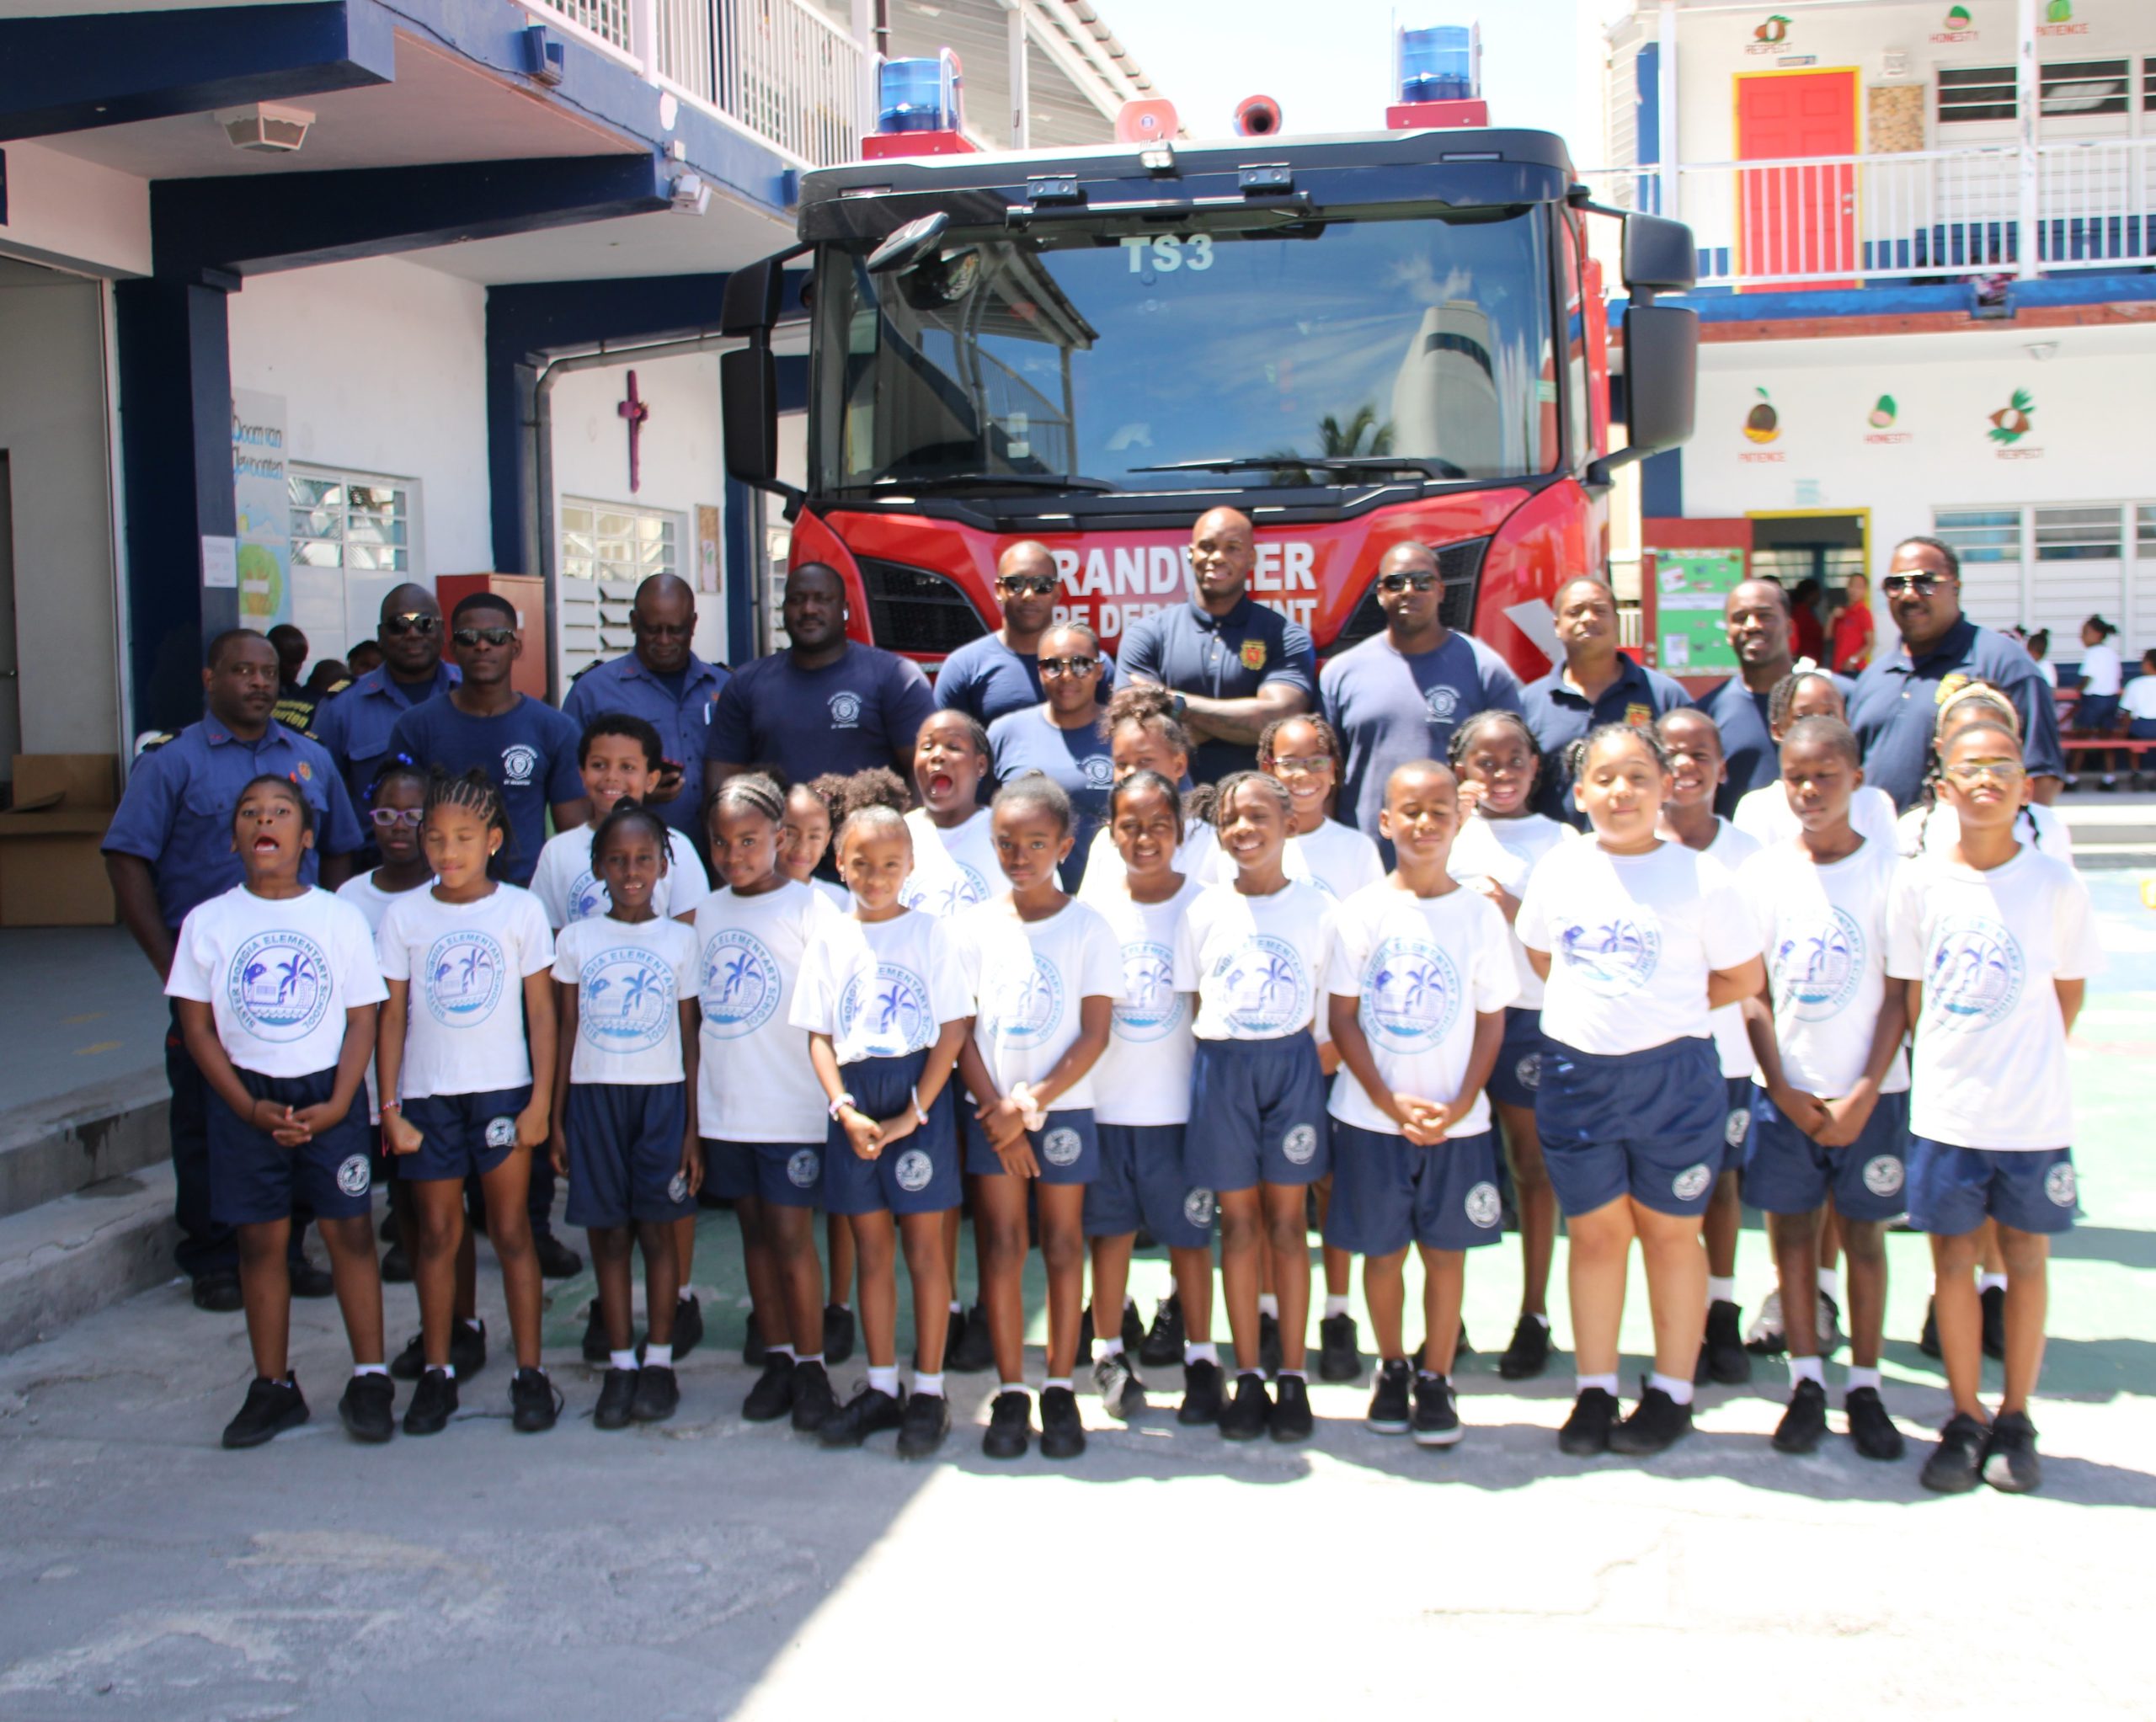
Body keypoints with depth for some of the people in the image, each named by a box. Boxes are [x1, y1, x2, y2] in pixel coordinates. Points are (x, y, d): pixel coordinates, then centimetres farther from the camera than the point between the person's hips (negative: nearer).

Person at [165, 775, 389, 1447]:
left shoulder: (341, 919, -2)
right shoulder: (207, 923, 0)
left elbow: (362, 1019, -1)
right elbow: (197, 1027, 0)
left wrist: (336, 1106, -12)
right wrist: (251, 1108, -9)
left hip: (329, 1093, -1)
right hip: (246, 1098, 1)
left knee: (350, 1231, 0)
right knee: (260, 1239, 7)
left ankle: (368, 1380, 11)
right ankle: (272, 1387, 17)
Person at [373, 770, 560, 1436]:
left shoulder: (520, 910, -1)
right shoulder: (403, 915, 2)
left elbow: (541, 1011, 1)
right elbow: (392, 1016, 4)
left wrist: (541, 1101, -4)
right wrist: (389, 1107, -1)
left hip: (504, 1092, -1)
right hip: (427, 1095, 1)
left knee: (512, 1231, 4)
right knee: (437, 1235, 7)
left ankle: (529, 1373, 11)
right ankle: (437, 1374, 17)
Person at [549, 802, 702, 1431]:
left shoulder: (680, 942, 4)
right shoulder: (575, 940, 5)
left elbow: (691, 1040, 4)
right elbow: (565, 1033, 8)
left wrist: (695, 1125, -1)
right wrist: (556, 1119, 4)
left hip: (661, 1096, -1)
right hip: (594, 1095, 1)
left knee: (657, 1229, 0)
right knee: (607, 1232, 3)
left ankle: (659, 1361, 10)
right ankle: (619, 1364, 11)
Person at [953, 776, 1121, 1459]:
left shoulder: (1087, 928, -1)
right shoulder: (973, 927, 3)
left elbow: (1095, 1034, -5)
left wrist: (1035, 1102, -14)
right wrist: (996, 1108, -9)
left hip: (1063, 1108, -1)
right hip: (991, 1110, 1)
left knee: (1062, 1245, 4)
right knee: (1000, 1244, 2)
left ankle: (1060, 1389, 13)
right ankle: (1010, 1393, 10)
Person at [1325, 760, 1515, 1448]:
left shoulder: (1480, 915, -1)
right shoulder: (1360, 912, -3)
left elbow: (1491, 1018, 2)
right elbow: (1342, 1016, -2)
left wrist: (1462, 1104, -10)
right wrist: (1390, 1101, -11)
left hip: (1456, 1121, 0)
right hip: (1371, 1118, 0)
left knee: (1446, 1251, 6)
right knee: (1381, 1250, 8)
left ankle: (1436, 1378, 20)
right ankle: (1391, 1369, 27)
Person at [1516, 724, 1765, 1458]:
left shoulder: (1700, 876, -5)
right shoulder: (1559, 868, 3)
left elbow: (1745, 977, 2)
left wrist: (1668, 1006, -2)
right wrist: (1601, 1004, 5)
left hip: (1672, 1072, -2)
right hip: (1575, 1072, 2)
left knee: (1669, 1232, 9)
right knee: (1595, 1232, 10)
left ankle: (1672, 1393, 21)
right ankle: (1595, 1391, 21)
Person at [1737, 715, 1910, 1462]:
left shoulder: (1888, 871, -5)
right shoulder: (1761, 873, 0)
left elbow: (1900, 993, -4)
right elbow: (1750, 993, 1)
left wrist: (1864, 1095, -10)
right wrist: (1784, 1092, -6)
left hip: (1868, 1093, -1)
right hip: (1784, 1091, 1)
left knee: (1863, 1232, 6)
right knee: (1792, 1231, 6)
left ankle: (1865, 1386, 16)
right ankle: (1806, 1381, 15)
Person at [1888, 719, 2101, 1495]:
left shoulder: (2055, 883, -5)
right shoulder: (1919, 882, -3)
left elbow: (2069, 988, 6)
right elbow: (1910, 994, 5)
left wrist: (2031, 1064, 4)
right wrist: (1941, 1072, 3)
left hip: (2033, 1112, -1)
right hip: (1944, 1110, 1)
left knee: (2025, 1257, 9)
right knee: (1952, 1260, 7)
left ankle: (2014, 1419, 23)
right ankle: (1964, 1419, 21)